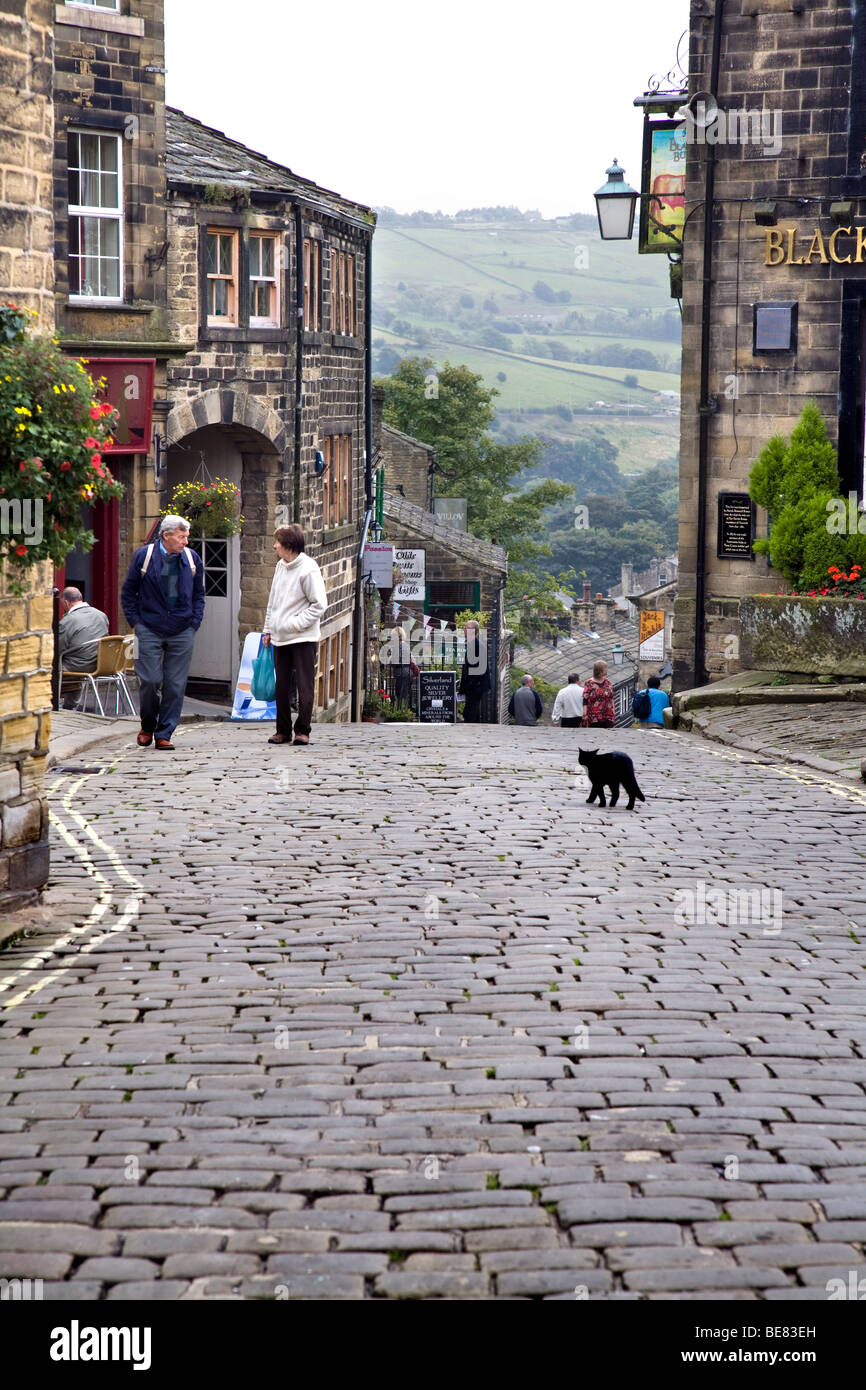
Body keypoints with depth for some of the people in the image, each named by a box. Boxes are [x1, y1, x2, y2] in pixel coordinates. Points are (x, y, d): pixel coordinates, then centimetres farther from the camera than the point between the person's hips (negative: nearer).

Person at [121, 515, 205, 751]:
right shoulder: (144, 556, -2)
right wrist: (135, 622, -1)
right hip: (149, 630, -2)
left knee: (175, 685, -1)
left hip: (182, 633, 2)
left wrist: (194, 624, 5)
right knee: (150, 681, -5)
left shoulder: (192, 559, 6)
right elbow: (128, 592, 6)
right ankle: (147, 726, 19)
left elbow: (198, 594, 16)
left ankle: (164, 734, 7)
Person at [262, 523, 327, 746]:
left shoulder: (308, 569, -12)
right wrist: (268, 630, 19)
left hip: (303, 638, -7)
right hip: (280, 638, 7)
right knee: (282, 686, 8)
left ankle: (302, 730, 2)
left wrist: (295, 624, -16)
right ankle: (283, 730, 14)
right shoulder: (280, 567, 12)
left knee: (305, 686, -4)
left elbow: (319, 605, -12)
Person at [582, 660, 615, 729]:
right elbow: (585, 700, -6)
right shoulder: (590, 684, -4)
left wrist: (613, 711, 13)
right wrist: (585, 715, -12)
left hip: (608, 717, 4)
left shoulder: (607, 682, 12)